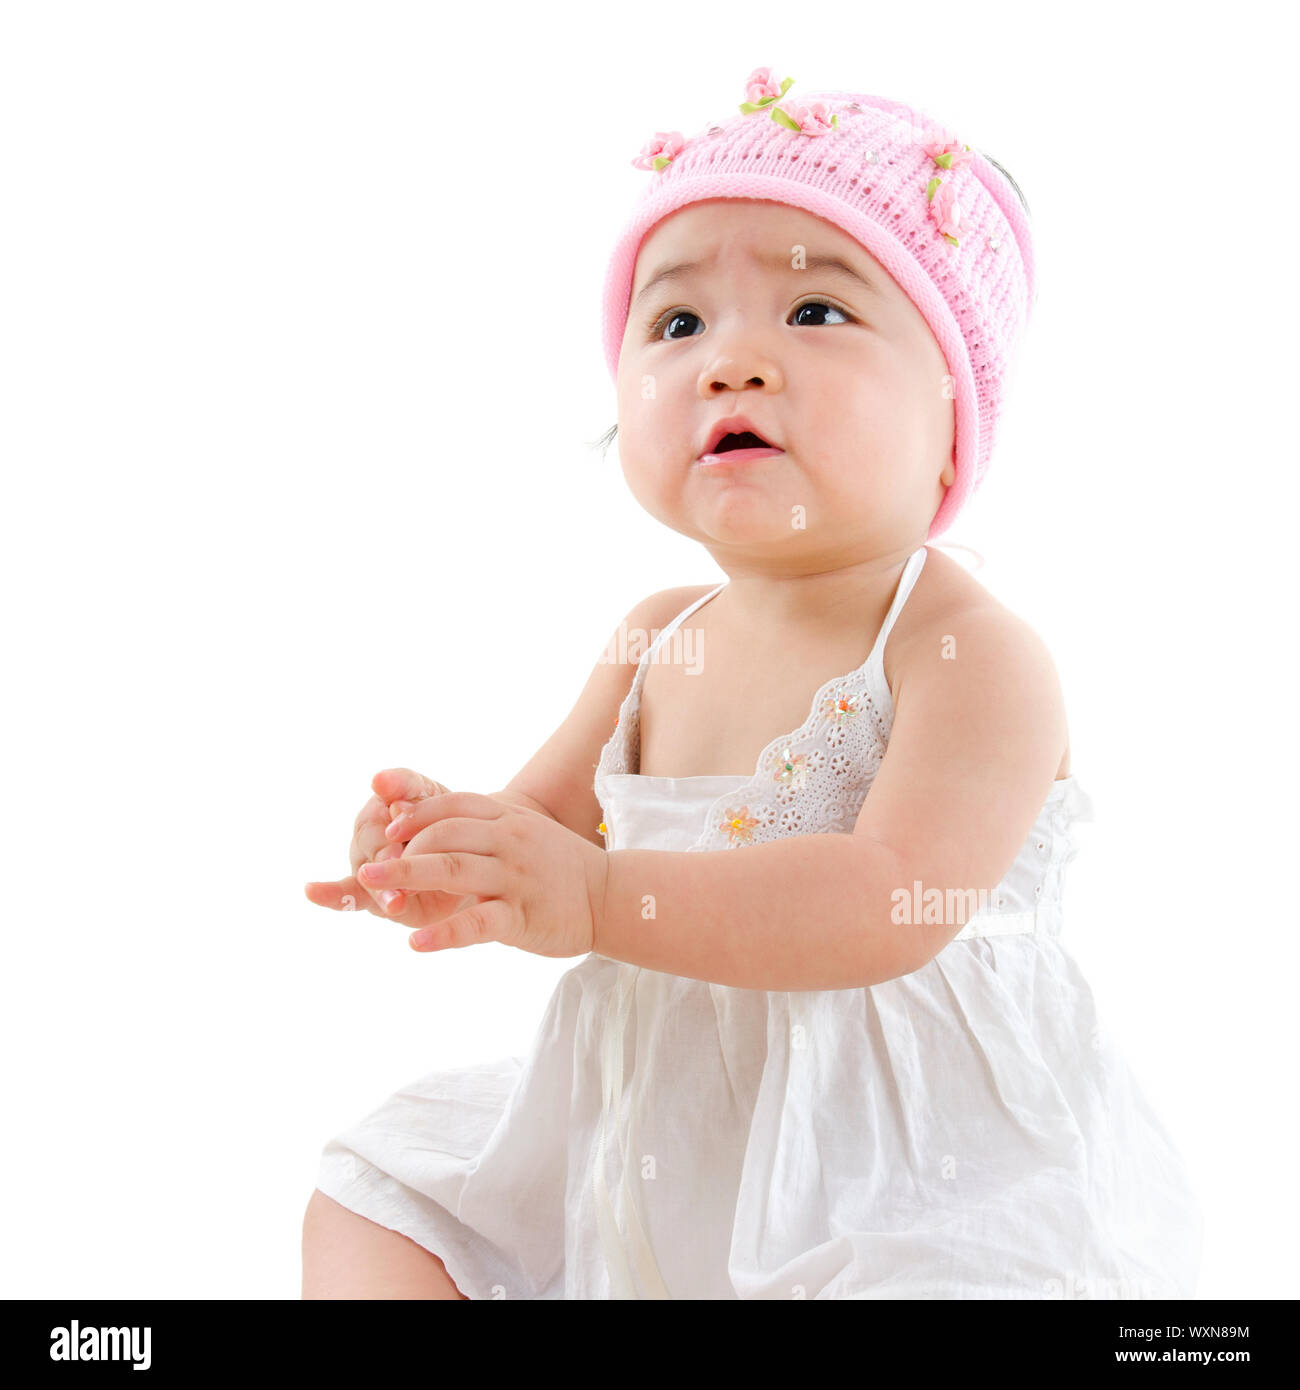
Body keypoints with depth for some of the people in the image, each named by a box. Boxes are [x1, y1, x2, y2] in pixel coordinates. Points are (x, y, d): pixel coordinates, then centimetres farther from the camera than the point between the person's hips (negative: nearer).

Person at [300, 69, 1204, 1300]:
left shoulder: (974, 656, -18)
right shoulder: (660, 641, 3)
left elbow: (890, 904, -29)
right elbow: (549, 810, 7)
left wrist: (603, 899, -35)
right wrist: (453, 850, -17)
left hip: (916, 1155, -5)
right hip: (647, 1122, 6)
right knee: (374, 1201, 5)